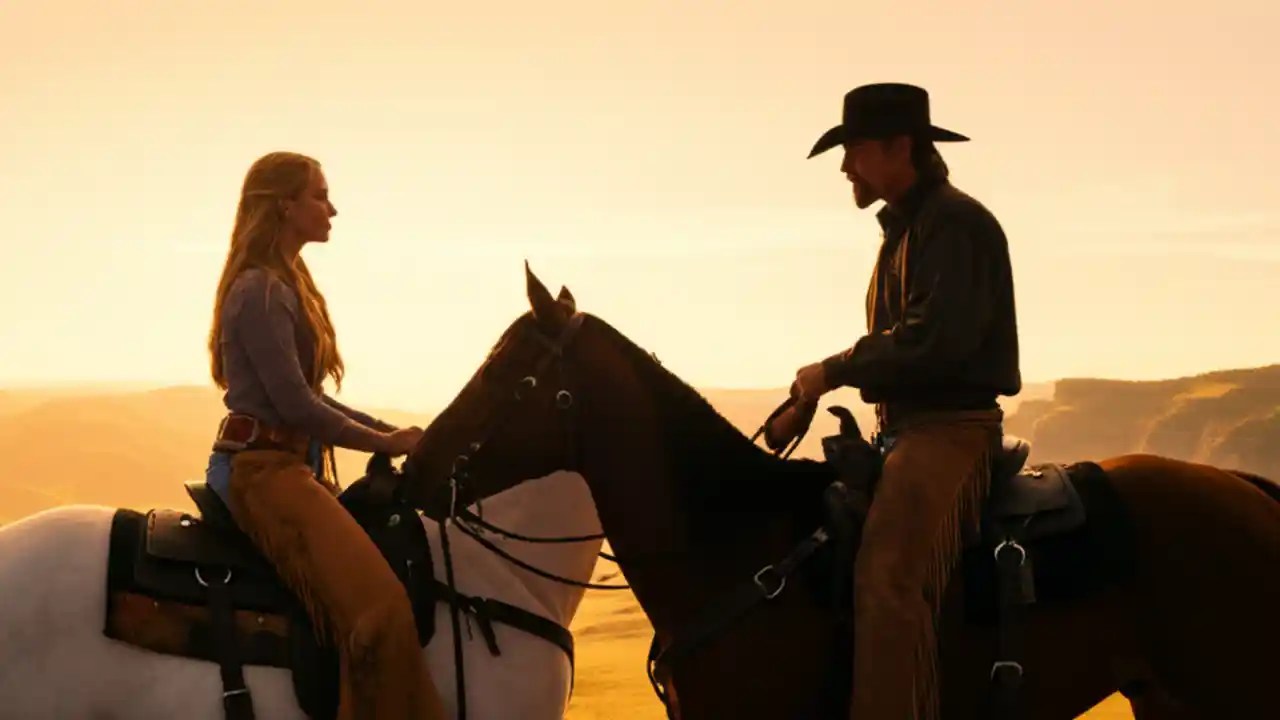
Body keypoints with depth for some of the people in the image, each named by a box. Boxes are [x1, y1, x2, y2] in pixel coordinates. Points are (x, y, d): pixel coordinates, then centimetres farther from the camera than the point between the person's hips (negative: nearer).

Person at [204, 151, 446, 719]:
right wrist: (386, 444, -7)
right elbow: (296, 406, -18)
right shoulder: (261, 292, -13)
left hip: (289, 466, 11)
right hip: (261, 469, -11)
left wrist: (392, 431, 9)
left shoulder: (285, 286, 18)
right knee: (379, 608, -26)